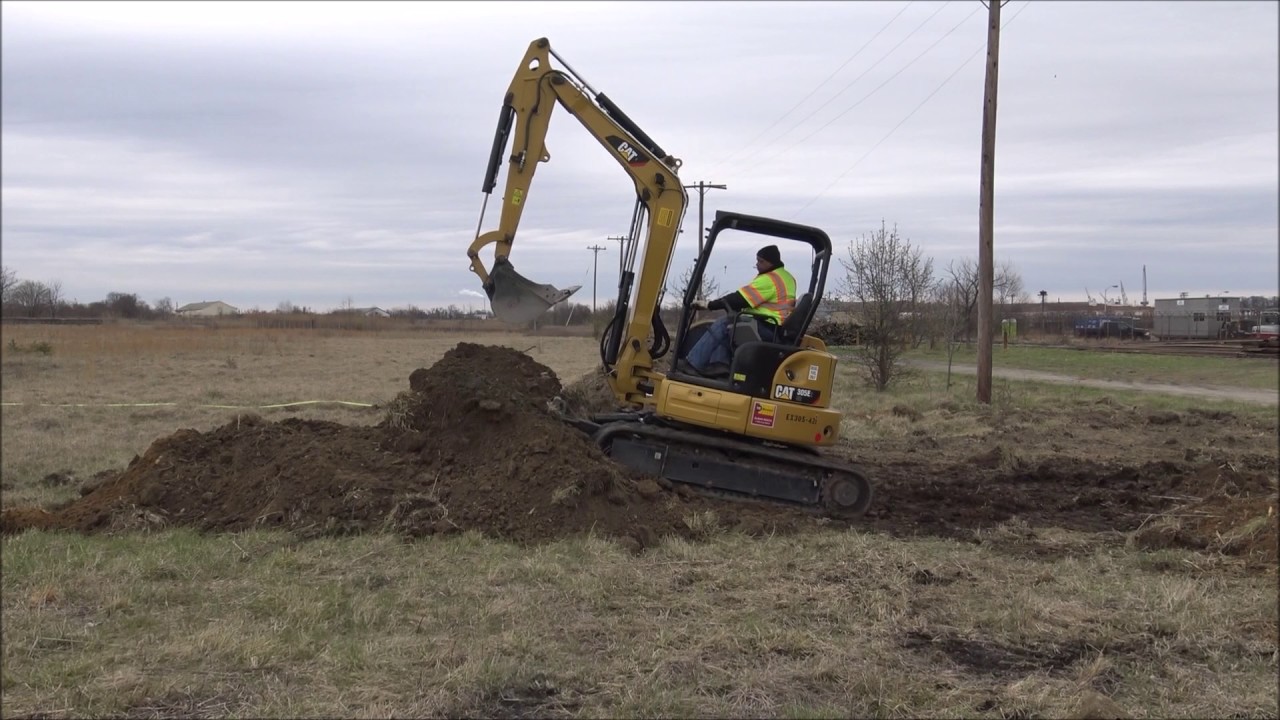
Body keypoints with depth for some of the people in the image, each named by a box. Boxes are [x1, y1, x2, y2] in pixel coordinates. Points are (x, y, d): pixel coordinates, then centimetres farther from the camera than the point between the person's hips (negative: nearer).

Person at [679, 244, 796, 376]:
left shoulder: (769, 280, -15)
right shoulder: (786, 277, 16)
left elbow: (739, 299, -15)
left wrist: (709, 305, -8)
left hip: (767, 328, -10)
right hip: (779, 328, 10)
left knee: (723, 325, -10)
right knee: (725, 324, 11)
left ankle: (693, 364, -10)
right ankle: (720, 362, -6)